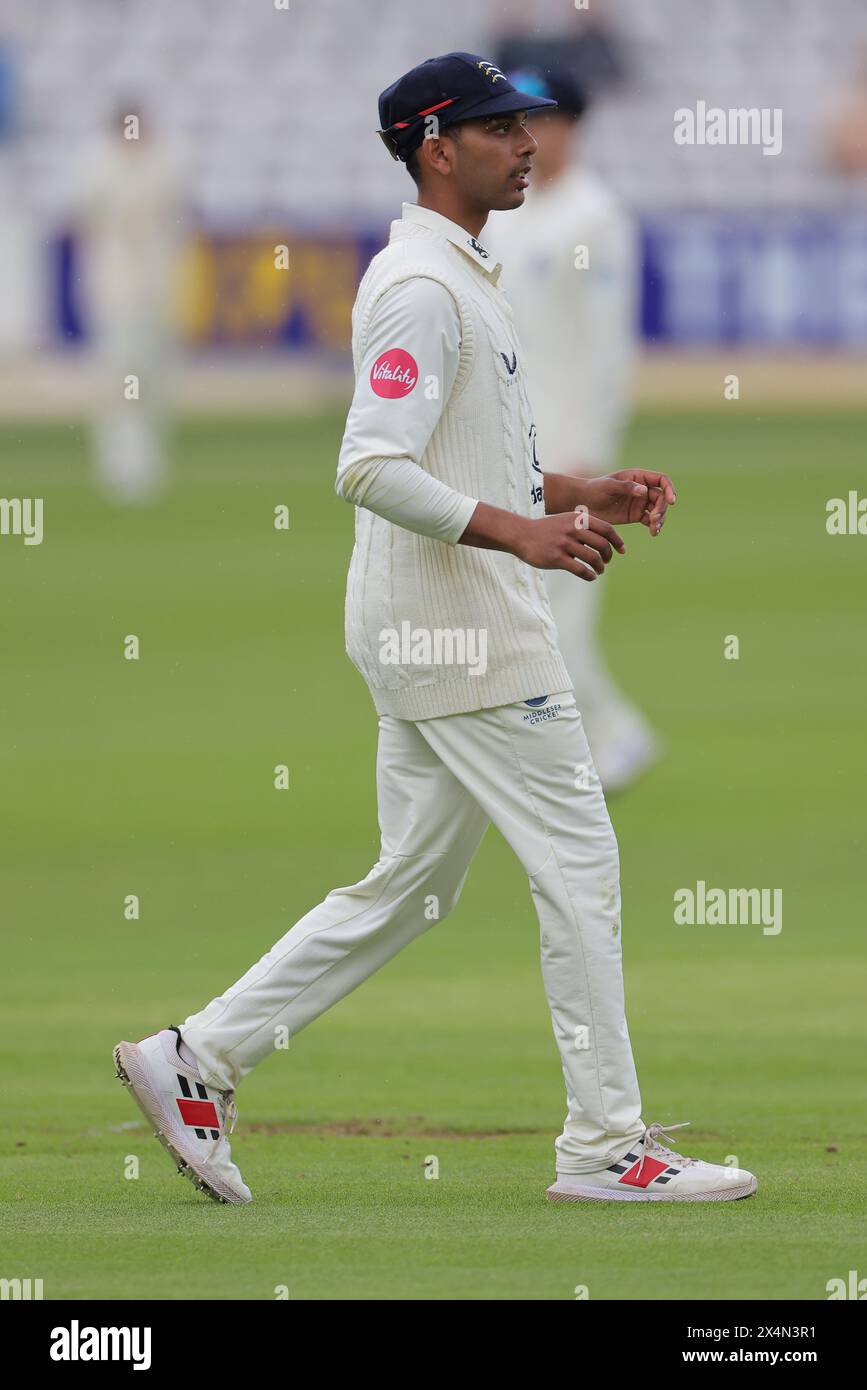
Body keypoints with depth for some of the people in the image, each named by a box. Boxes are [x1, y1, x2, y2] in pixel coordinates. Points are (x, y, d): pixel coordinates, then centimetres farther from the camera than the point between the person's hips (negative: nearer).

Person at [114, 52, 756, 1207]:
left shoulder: (460, 280, 18)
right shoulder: (423, 288, -15)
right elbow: (371, 470, -24)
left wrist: (587, 493, 14)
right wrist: (523, 533, -29)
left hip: (431, 634, 10)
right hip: (463, 634, -10)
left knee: (412, 883, 12)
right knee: (579, 864, -5)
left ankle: (197, 1062, 13)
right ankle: (607, 1145, -1)